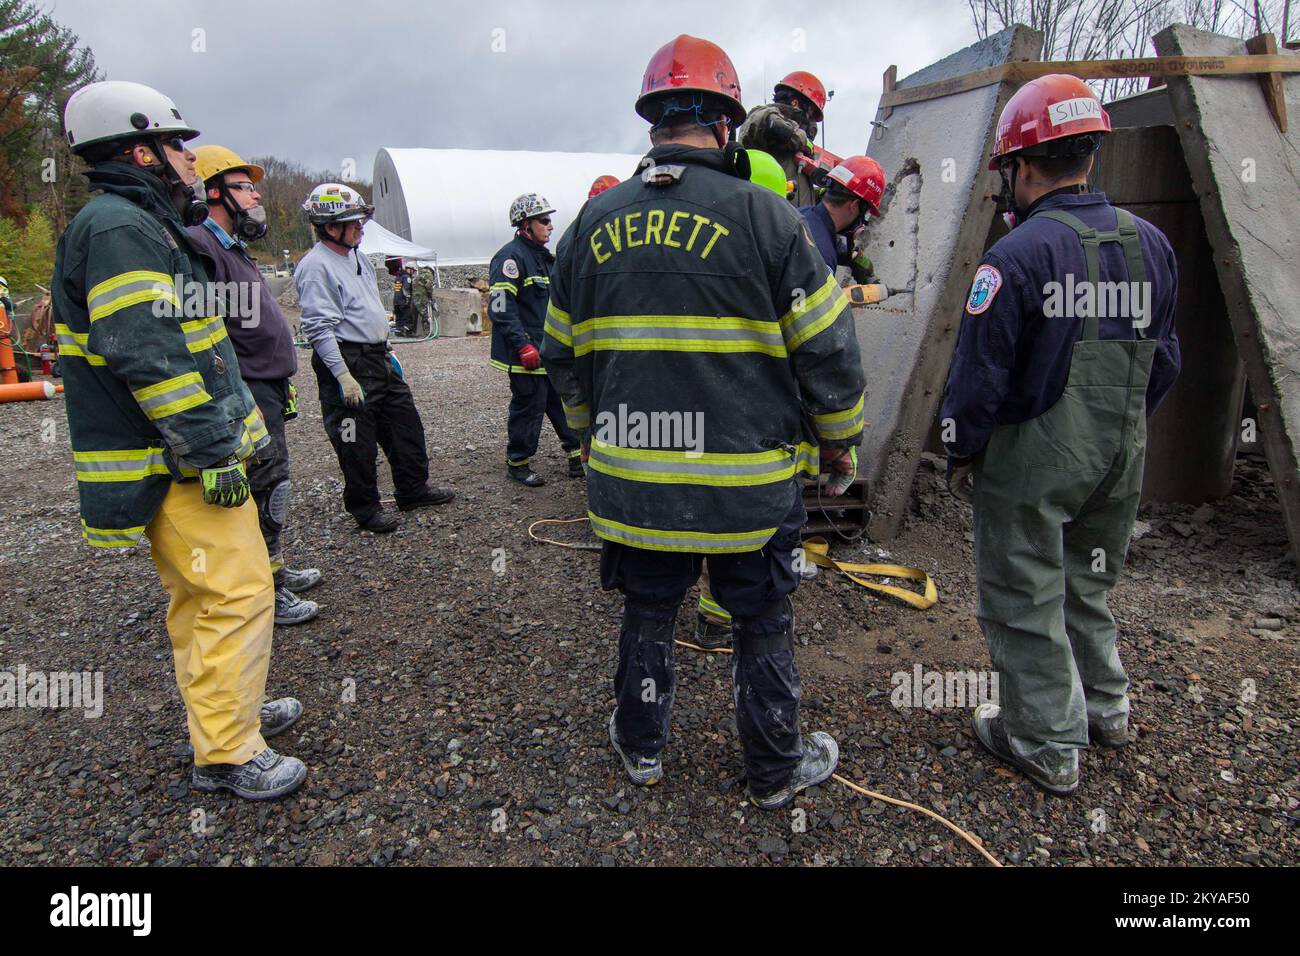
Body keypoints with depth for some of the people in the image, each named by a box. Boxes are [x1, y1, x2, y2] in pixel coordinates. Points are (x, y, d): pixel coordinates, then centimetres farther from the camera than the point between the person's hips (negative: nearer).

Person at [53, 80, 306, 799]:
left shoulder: (142, 224, 20)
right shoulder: (120, 228, -14)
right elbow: (147, 354, -24)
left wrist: (232, 430, 24)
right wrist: (212, 451, -23)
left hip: (178, 458, 11)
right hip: (178, 463, -11)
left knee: (197, 596, 19)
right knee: (238, 594, -7)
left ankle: (224, 713, 33)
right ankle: (226, 755, 4)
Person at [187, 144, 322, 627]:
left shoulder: (234, 248, 19)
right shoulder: (200, 245, -16)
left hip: (268, 390, 11)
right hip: (247, 394, -11)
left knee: (270, 485, 19)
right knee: (264, 488, -5)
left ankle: (274, 570, 33)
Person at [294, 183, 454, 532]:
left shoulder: (358, 257, 15)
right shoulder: (315, 266, -14)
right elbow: (319, 328, -21)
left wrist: (387, 351, 23)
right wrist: (343, 376, -24)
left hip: (378, 359, 9)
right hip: (347, 362, -9)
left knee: (405, 423, 14)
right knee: (357, 441, 1)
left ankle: (413, 490, 28)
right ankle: (365, 508, 15)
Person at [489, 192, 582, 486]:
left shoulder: (543, 256, 17)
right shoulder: (511, 256, -13)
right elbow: (500, 306, -21)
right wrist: (523, 345, -24)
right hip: (527, 352, -9)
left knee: (564, 400, 12)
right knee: (529, 405, -2)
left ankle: (578, 455, 21)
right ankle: (517, 463, 13)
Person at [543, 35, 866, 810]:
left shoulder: (594, 223, 3)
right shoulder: (765, 216, -10)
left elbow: (563, 353, 12)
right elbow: (829, 349, -7)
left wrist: (595, 429, 27)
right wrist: (840, 438, 10)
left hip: (632, 481, 4)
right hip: (747, 483, -3)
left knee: (648, 614, 21)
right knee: (763, 628, 14)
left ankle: (642, 747, 39)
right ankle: (777, 769, 32)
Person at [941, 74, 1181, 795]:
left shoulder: (1017, 256, -19)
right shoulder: (1151, 246, 5)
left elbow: (979, 375, -18)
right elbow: (1163, 361, 13)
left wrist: (961, 451, -4)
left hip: (1029, 464, -7)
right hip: (1119, 463, 8)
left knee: (1025, 602, 7)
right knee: (1087, 586, 25)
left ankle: (1050, 746, 19)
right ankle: (1106, 706, 41)